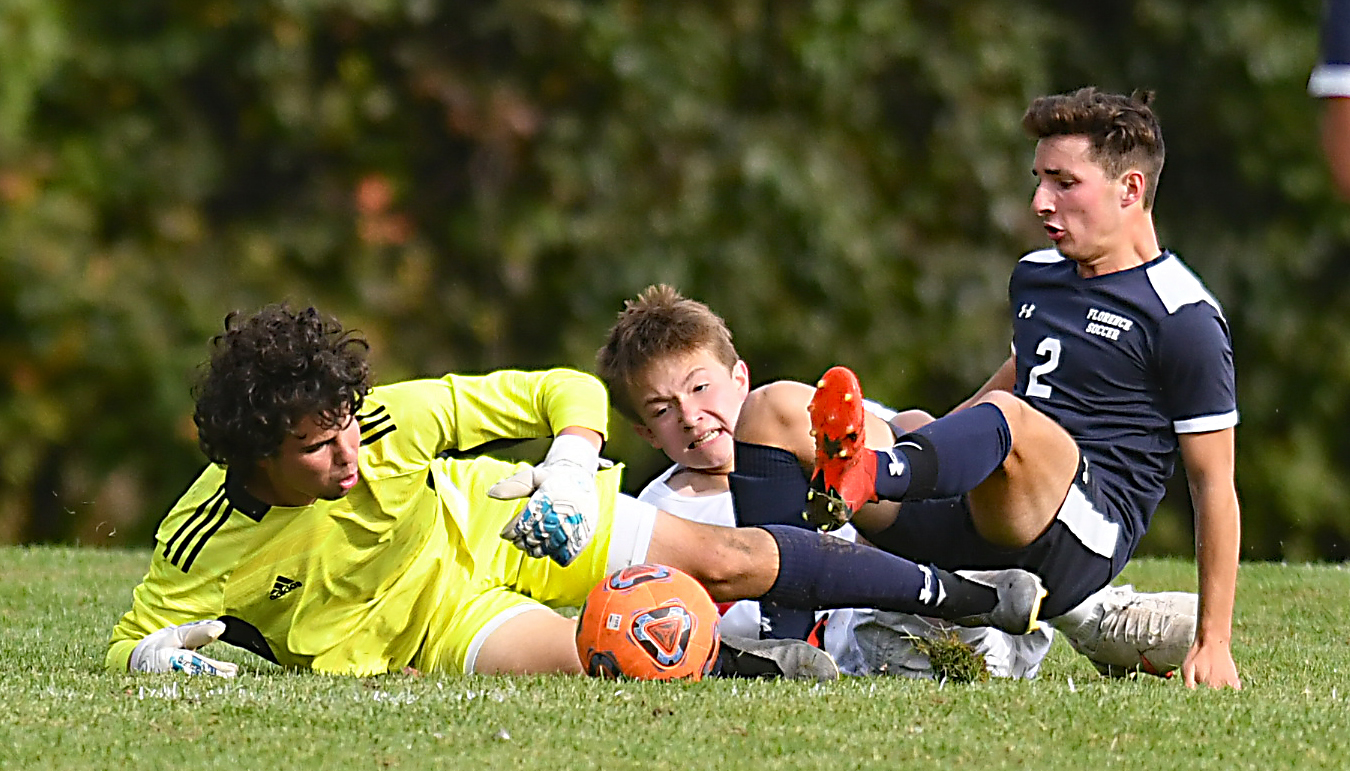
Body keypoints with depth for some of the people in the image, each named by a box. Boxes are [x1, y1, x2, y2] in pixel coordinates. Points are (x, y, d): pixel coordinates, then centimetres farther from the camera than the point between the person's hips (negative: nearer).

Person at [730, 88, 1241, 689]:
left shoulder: (1184, 319, -2)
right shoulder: (1034, 277, 21)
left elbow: (1215, 487, -2)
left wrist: (1214, 643, -4)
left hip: (1085, 537, -8)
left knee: (1004, 417, -40)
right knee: (772, 415, -6)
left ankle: (862, 474, -73)